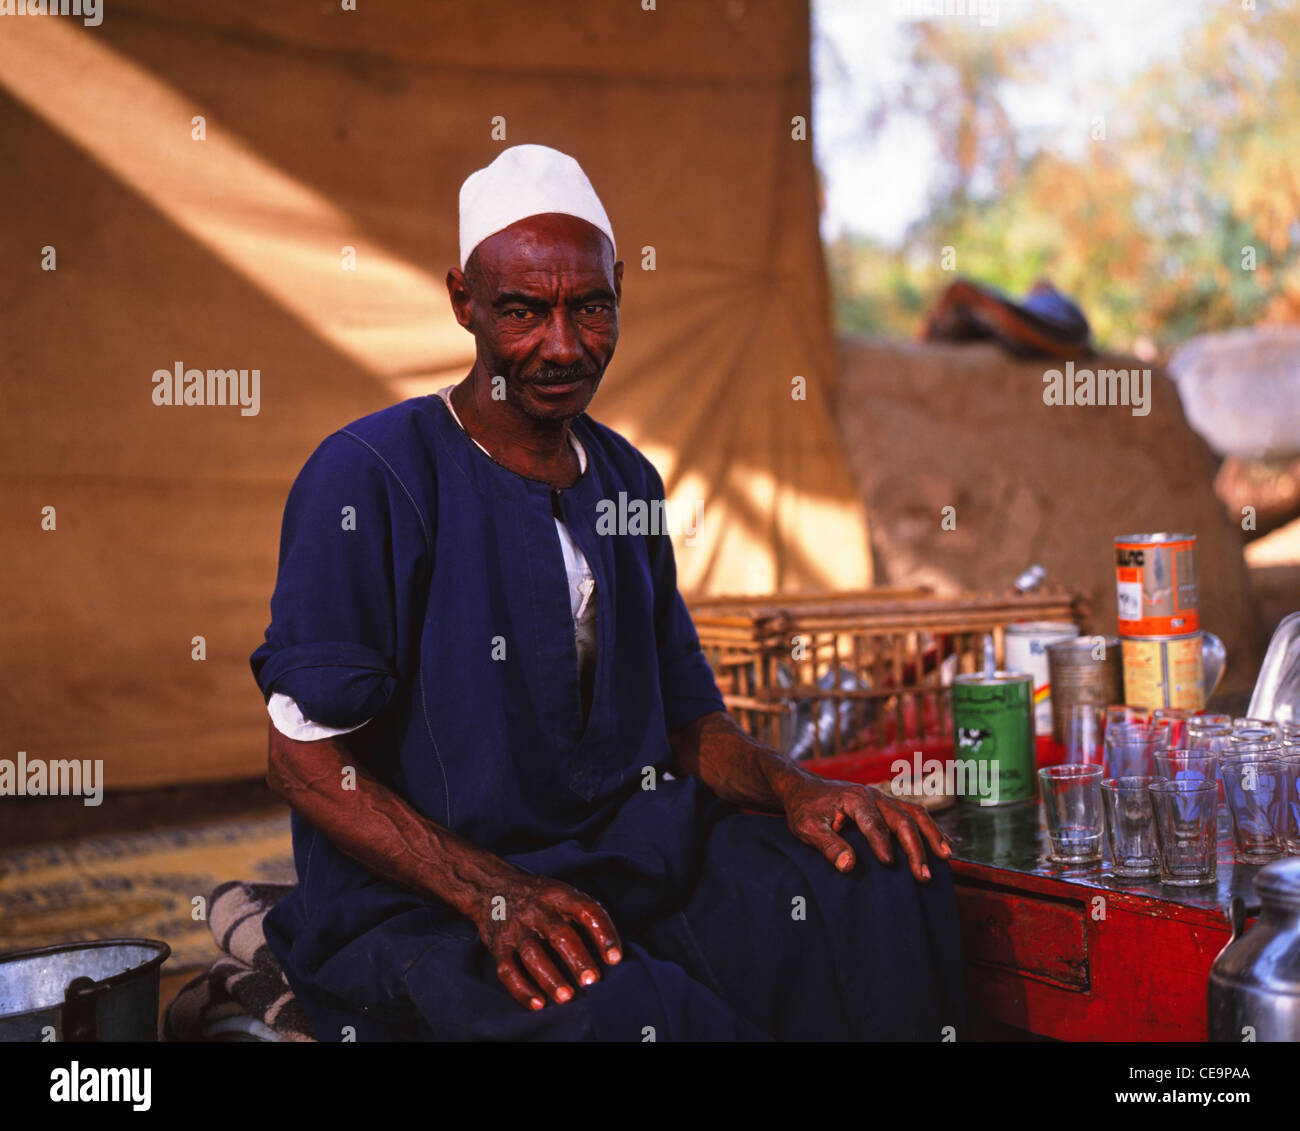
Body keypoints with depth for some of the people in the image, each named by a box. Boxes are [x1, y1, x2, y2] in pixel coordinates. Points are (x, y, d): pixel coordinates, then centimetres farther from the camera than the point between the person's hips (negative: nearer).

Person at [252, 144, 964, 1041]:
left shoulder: (627, 479, 14)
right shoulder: (371, 474, -9)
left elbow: (689, 717, 18)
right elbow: (306, 757, -11)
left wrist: (799, 793, -3)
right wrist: (495, 895, -23)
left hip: (634, 862, 7)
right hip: (420, 911, -6)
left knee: (895, 886, -15)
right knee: (610, 1010, -38)